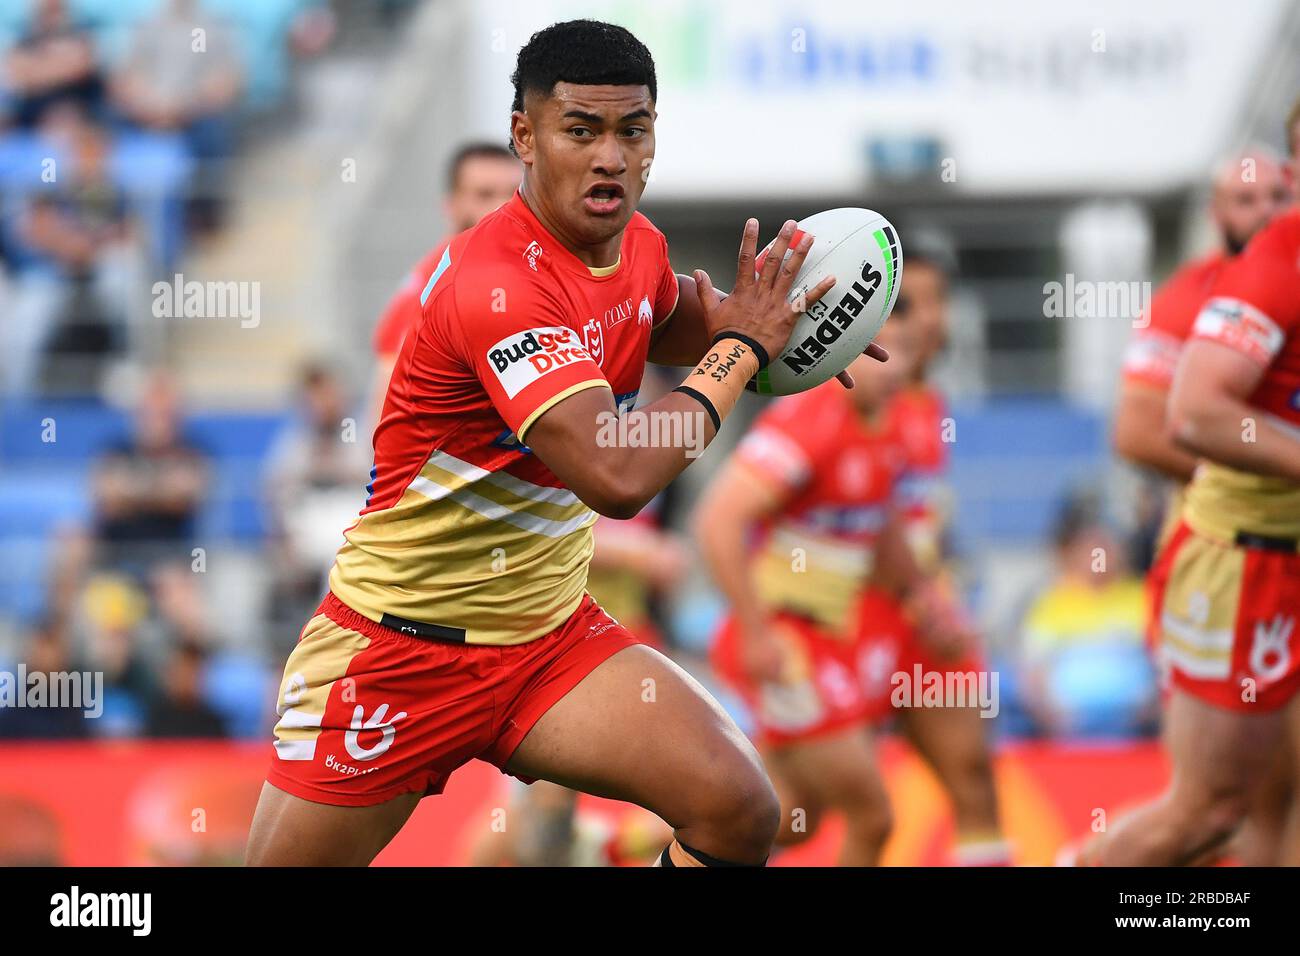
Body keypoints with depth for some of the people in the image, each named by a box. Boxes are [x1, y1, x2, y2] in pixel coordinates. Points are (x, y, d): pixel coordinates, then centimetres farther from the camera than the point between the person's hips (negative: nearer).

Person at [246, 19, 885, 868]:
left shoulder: (640, 245, 0)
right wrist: (741, 349, -23)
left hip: (552, 633, 6)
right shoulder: (497, 284, -26)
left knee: (739, 808, -15)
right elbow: (617, 477, -36)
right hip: (403, 643, -6)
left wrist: (759, 319, 7)